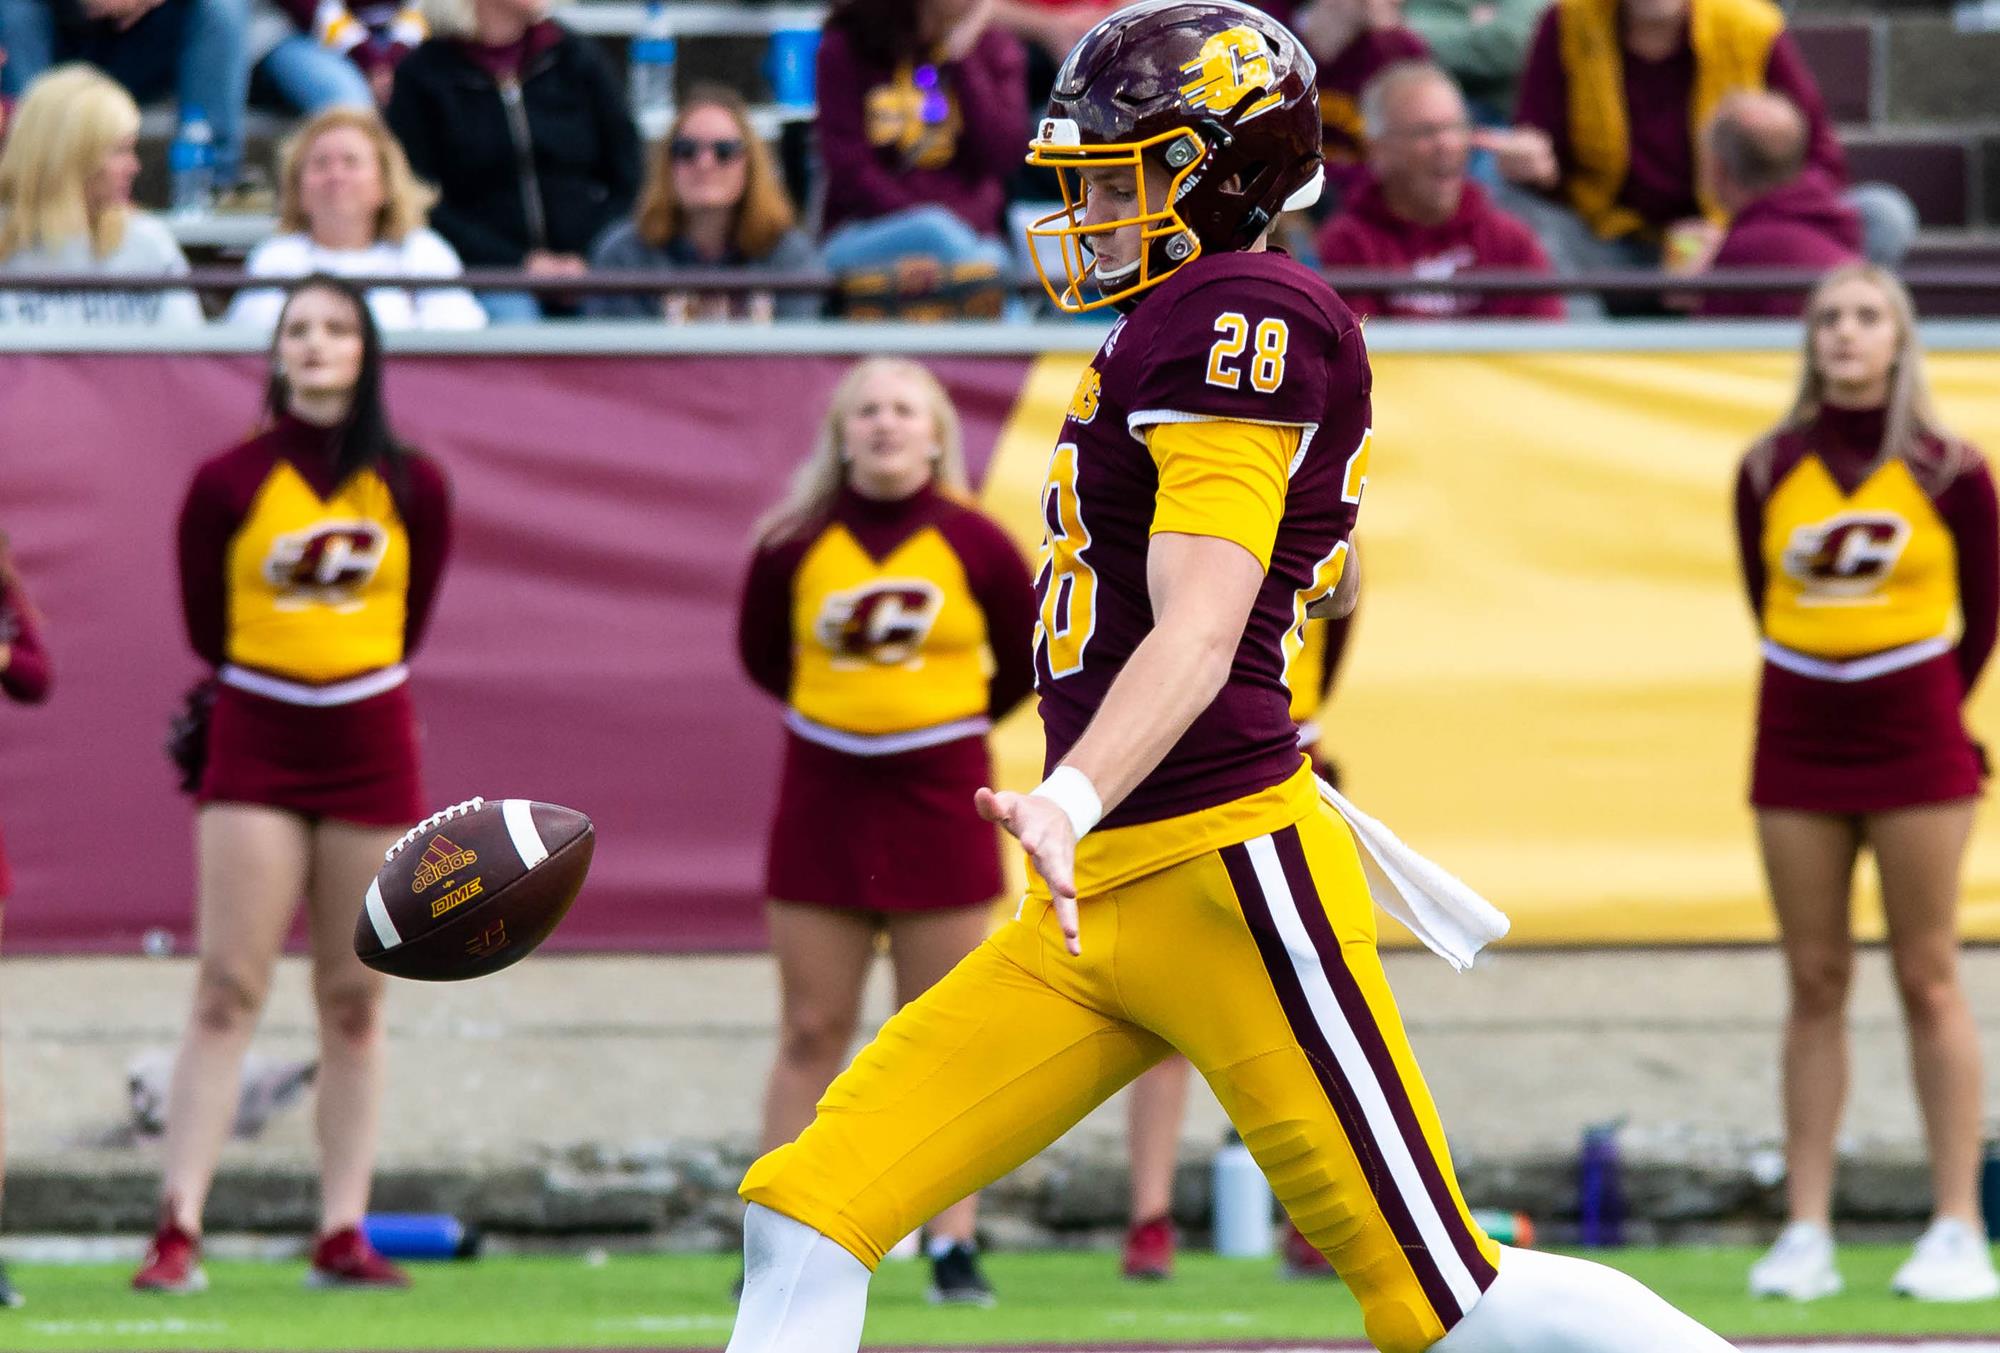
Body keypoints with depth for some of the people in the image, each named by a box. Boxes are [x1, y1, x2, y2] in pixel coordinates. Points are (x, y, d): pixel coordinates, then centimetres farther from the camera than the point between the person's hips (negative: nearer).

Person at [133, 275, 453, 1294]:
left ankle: (343, 1235, 7)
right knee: (227, 989, -10)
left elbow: (406, 625, 12)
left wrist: (349, 674, 9)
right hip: (255, 752, -2)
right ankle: (178, 1230, -13)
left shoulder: (413, 487, 3)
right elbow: (205, 628, 6)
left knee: (354, 1002, 4)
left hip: (370, 751, 2)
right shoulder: (229, 483, -2)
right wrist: (272, 681, 10)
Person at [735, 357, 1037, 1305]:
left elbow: (1028, 659, 9)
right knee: (811, 1035, 2)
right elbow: (762, 656, 13)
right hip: (823, 803, 1)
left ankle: (953, 1246, 6)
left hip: (938, 804, -1)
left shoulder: (972, 543, -3)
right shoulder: (795, 547, -1)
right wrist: (839, 710, 11)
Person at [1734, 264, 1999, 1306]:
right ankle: (1806, 1233, 4)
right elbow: (1769, 602, 12)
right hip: (1799, 745, 3)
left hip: (1914, 743, -3)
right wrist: (1825, 702, 13)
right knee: (1815, 984, 3)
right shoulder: (1769, 472, 3)